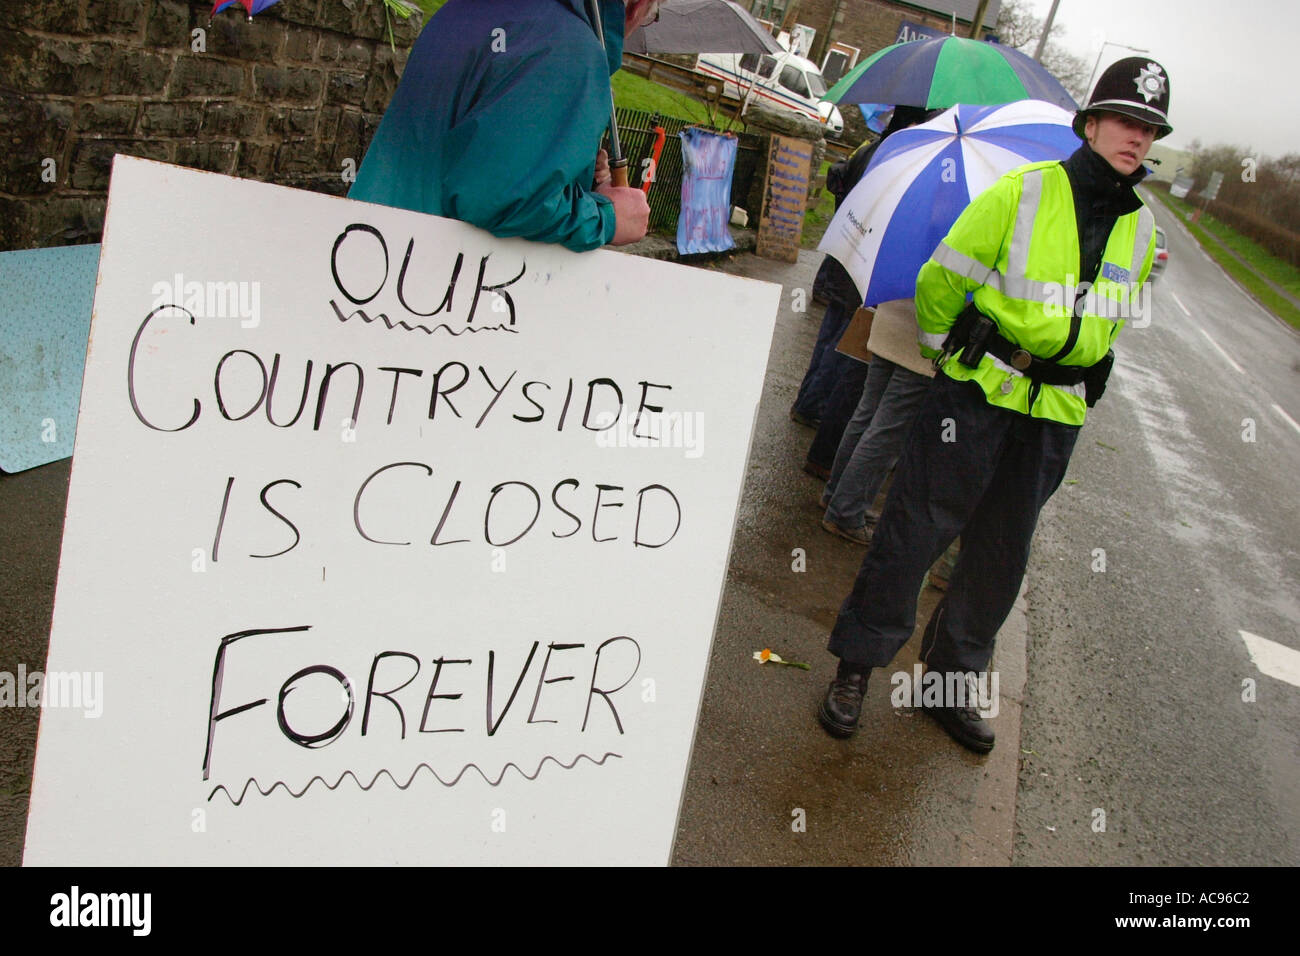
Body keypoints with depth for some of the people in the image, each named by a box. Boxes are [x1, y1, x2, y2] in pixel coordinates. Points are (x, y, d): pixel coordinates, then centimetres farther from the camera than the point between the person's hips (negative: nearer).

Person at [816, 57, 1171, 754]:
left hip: (1055, 415, 5)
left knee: (999, 561, 11)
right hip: (977, 393, -5)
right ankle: (856, 666, 14)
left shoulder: (1141, 230, 8)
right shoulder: (1022, 193, -8)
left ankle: (953, 684, 28)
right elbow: (940, 281, -3)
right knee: (914, 532, -2)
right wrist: (948, 351, 6)